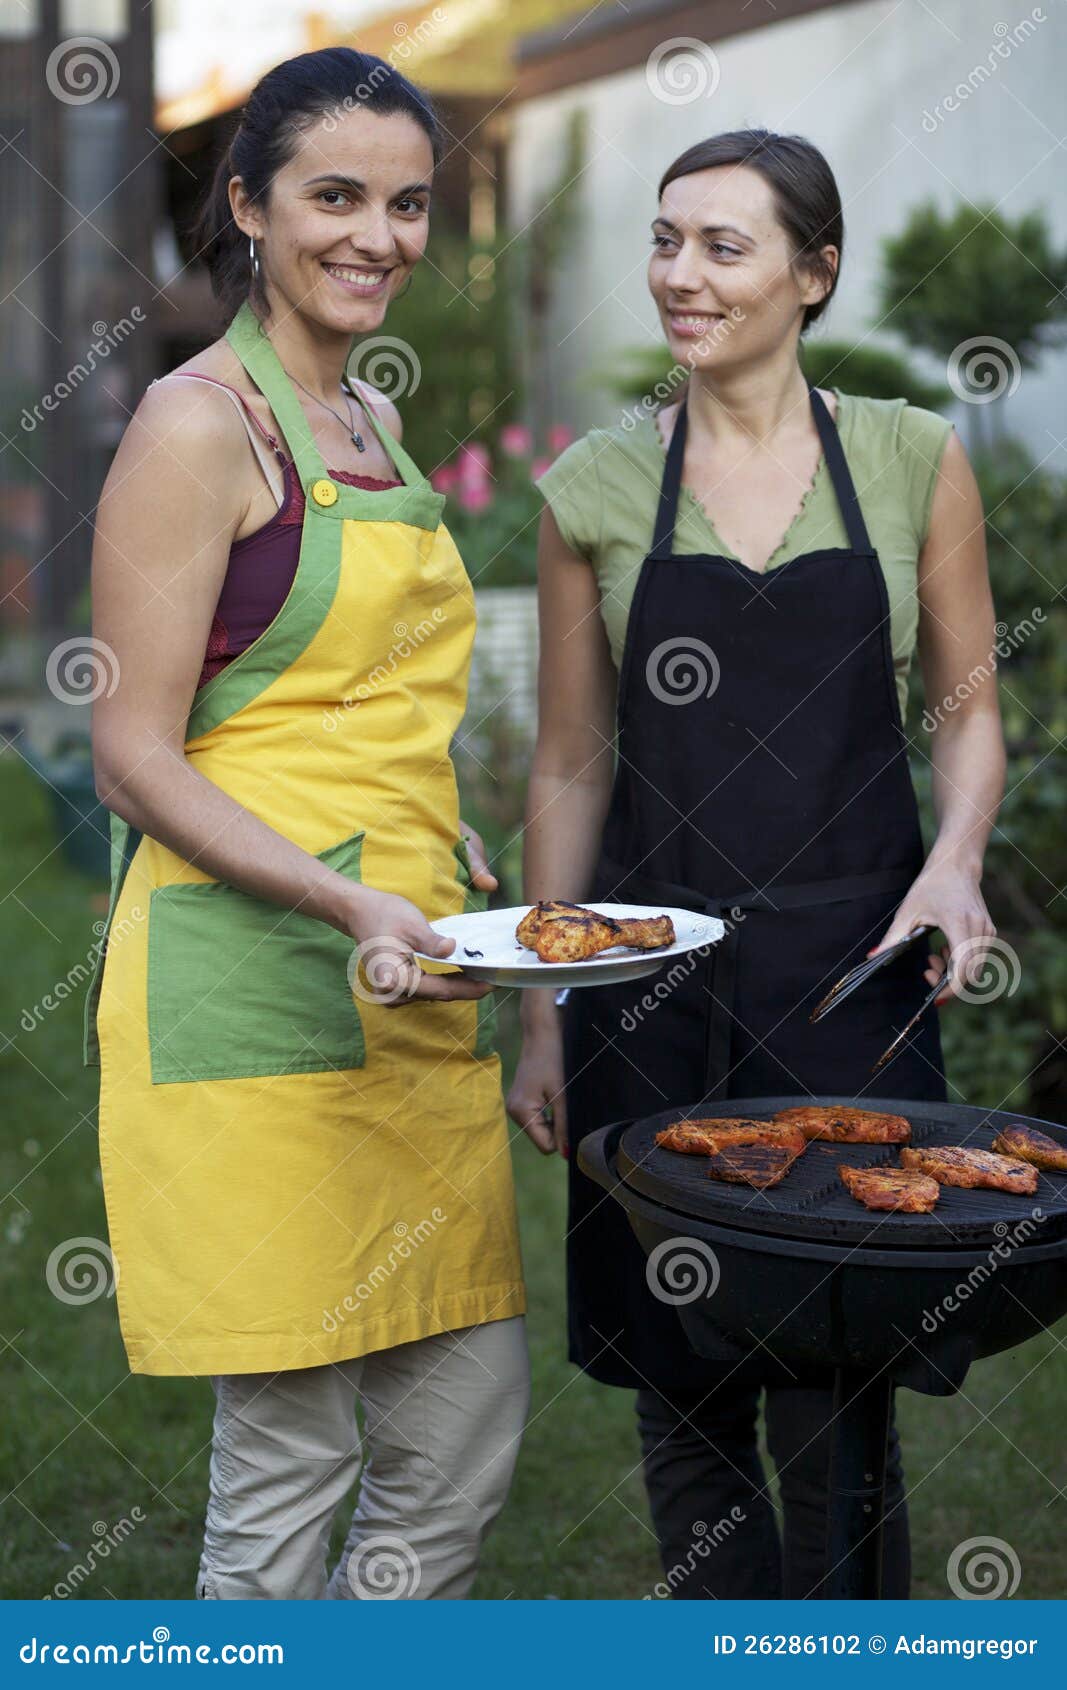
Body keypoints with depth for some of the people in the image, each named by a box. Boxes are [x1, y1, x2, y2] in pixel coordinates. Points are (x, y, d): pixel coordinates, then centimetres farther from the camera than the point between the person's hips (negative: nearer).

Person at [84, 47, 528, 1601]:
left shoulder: (373, 423, 17)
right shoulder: (198, 424, -8)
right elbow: (136, 760, -12)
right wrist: (352, 904, -23)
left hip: (410, 991, 8)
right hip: (249, 994, -8)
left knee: (472, 1443, 10)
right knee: (289, 1463, 0)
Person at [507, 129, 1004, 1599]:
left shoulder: (914, 461, 3)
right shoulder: (596, 487, 4)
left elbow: (968, 707, 10)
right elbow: (570, 765, 8)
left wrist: (956, 856, -11)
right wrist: (543, 1013, 6)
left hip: (854, 966, -1)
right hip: (653, 970, 1)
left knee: (830, 1398, -1)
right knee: (684, 1391, 7)